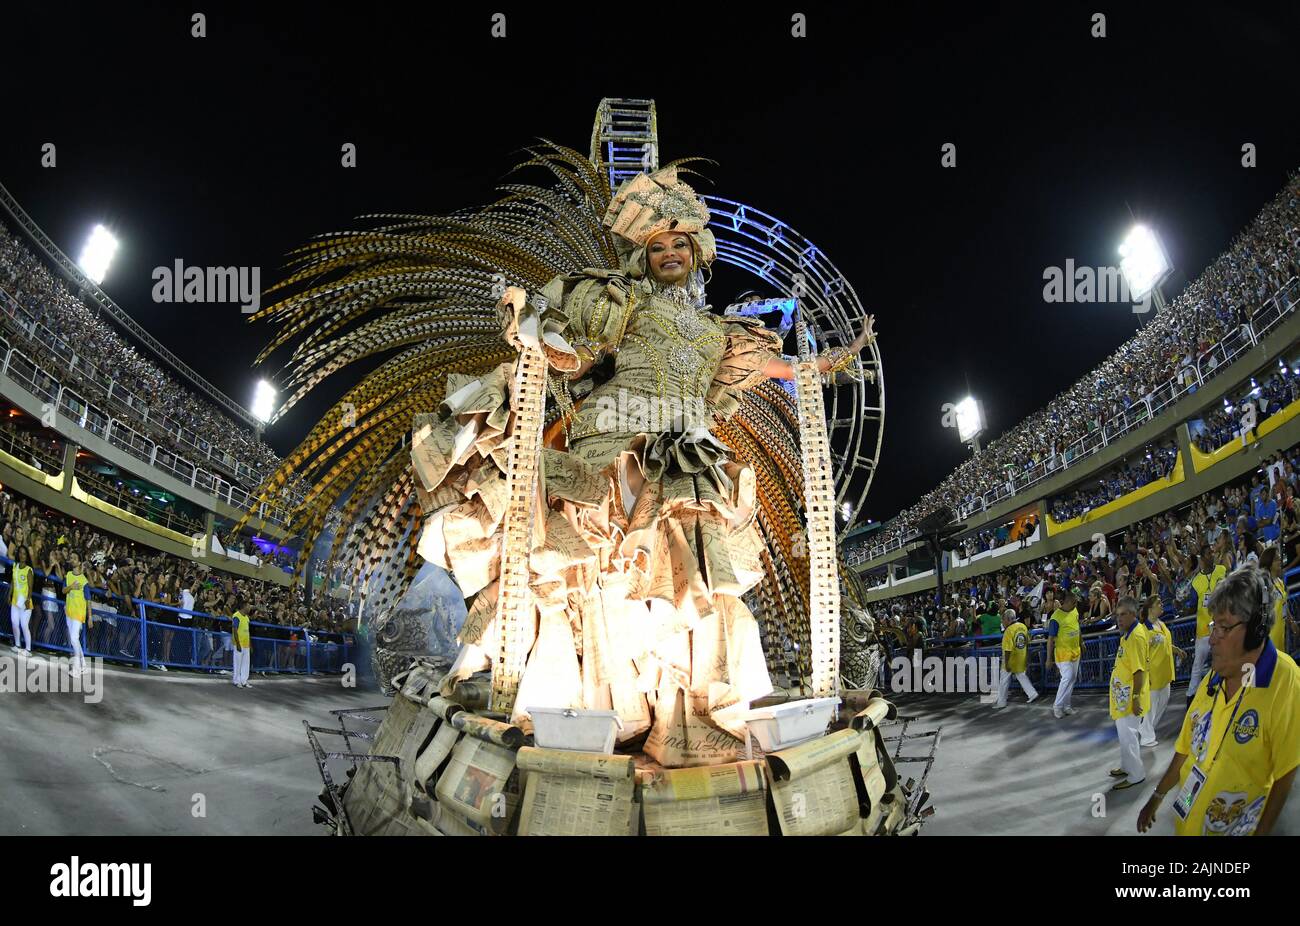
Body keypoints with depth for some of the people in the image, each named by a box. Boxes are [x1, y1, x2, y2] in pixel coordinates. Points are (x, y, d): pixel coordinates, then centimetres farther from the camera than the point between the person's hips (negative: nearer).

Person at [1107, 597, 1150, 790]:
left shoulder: (1136, 636, -22)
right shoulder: (1128, 633, 8)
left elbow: (1139, 671, -23)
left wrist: (1136, 698, -22)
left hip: (1130, 698, -10)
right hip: (1123, 696, 10)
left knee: (1127, 735, -3)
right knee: (1125, 733, 21)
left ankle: (1136, 775, 7)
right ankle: (1127, 767, 35)